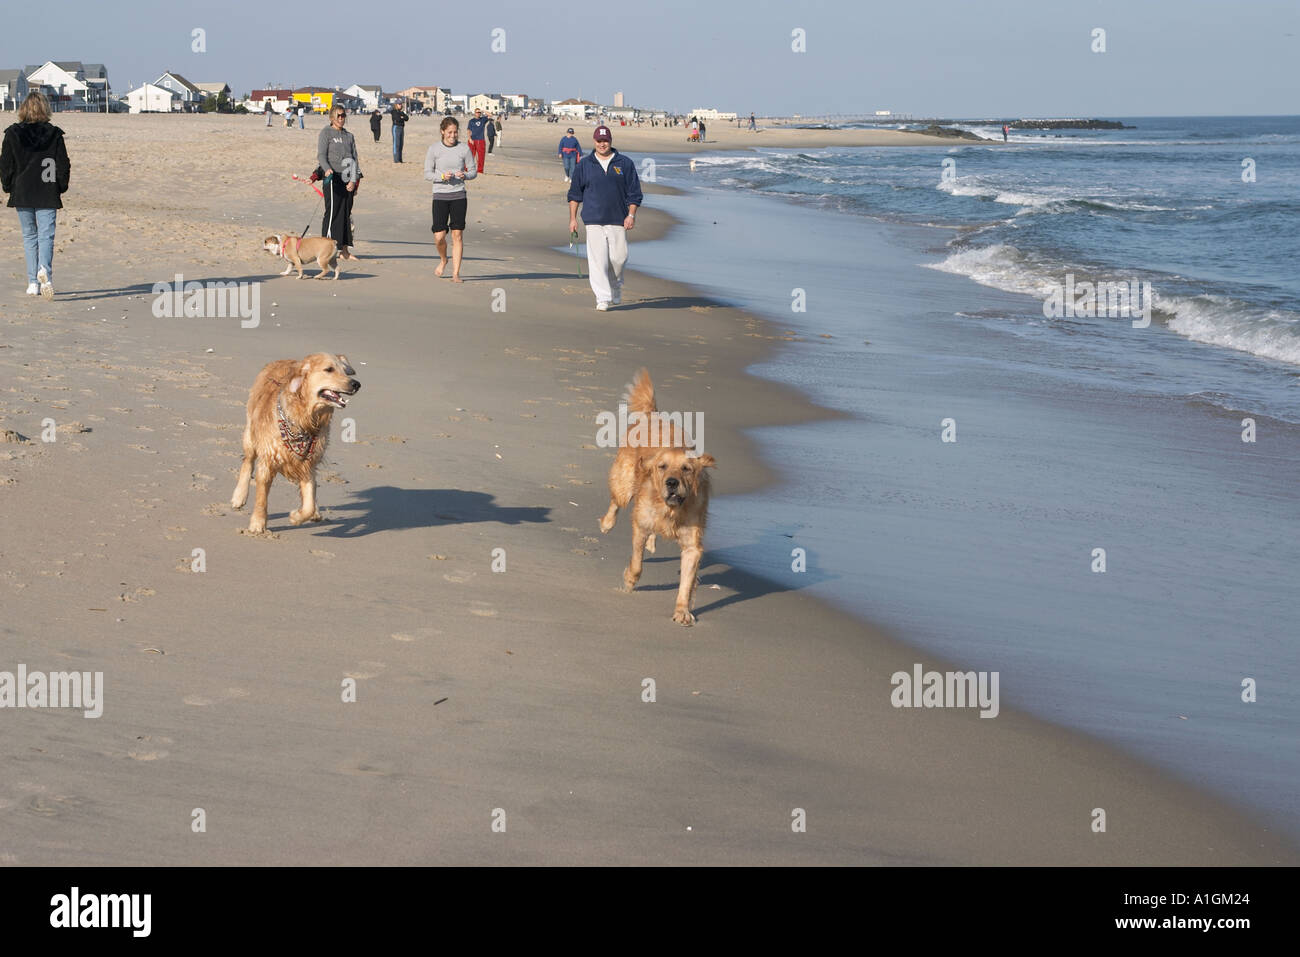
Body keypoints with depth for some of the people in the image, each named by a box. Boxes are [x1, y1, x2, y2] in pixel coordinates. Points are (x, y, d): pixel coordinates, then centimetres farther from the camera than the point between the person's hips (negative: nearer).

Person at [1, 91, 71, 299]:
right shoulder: (54, 134, -3)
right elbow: (63, 165, -1)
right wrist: (61, 187, 12)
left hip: (22, 194, 1)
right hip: (47, 196, -1)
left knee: (29, 236, 12)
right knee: (46, 235, -1)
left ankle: (33, 282, 10)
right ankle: (44, 269, -29)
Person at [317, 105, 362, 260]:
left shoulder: (349, 136, 18)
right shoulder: (326, 133, 2)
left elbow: (354, 159, 14)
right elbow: (321, 155, -7)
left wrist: (354, 180, 1)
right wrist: (327, 169, -28)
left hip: (348, 180, 6)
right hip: (333, 178, -6)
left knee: (346, 214, 7)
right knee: (333, 213, -9)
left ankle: (344, 250, 11)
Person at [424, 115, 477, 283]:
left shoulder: (464, 149, 2)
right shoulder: (434, 149, -1)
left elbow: (473, 171, 9)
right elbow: (427, 174, 1)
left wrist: (464, 175, -12)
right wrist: (442, 176, -17)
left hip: (459, 195, 1)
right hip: (440, 196, -1)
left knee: (457, 234, -3)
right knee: (439, 236, -5)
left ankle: (456, 273, 3)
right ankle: (443, 260, 27)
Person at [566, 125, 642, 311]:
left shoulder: (625, 164, 7)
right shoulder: (584, 165, 8)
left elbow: (634, 192, 7)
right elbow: (575, 193, 11)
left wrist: (631, 215, -4)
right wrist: (572, 218, 5)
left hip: (618, 221, 1)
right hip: (594, 221, -1)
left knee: (619, 257, 0)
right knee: (598, 260, -10)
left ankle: (616, 288, 28)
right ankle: (603, 298, -9)